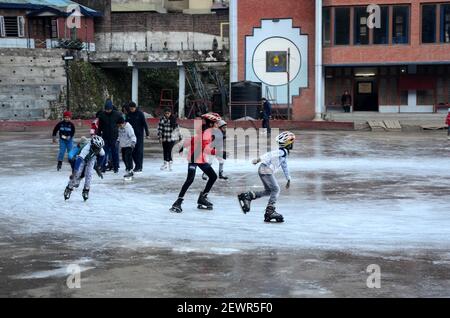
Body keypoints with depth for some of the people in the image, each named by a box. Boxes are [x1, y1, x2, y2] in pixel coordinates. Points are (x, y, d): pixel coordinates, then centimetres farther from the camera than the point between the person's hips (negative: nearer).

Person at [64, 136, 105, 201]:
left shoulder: (100, 149, -29)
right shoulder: (86, 149, -44)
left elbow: (102, 156, -5)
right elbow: (79, 160, -51)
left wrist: (97, 168, 6)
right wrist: (76, 171, -60)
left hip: (92, 159, 3)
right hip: (83, 159, -3)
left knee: (89, 174, -17)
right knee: (77, 174, -11)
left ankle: (86, 191, -3)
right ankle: (68, 189, 9)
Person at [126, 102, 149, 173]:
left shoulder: (140, 114, -6)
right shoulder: (128, 114, 5)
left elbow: (145, 124, -6)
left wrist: (147, 134, -10)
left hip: (139, 135, -4)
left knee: (139, 151, -5)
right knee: (133, 151, 5)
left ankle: (139, 167, -3)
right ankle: (137, 165, 16)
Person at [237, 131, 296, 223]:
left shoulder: (285, 153, 24)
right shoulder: (283, 151, -9)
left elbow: (284, 166, 36)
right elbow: (270, 155, -23)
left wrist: (288, 179, 43)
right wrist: (259, 159, -35)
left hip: (264, 171, 10)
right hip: (266, 170, -10)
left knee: (268, 191, 14)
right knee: (276, 189, -8)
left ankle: (247, 196, 8)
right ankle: (270, 211, -9)